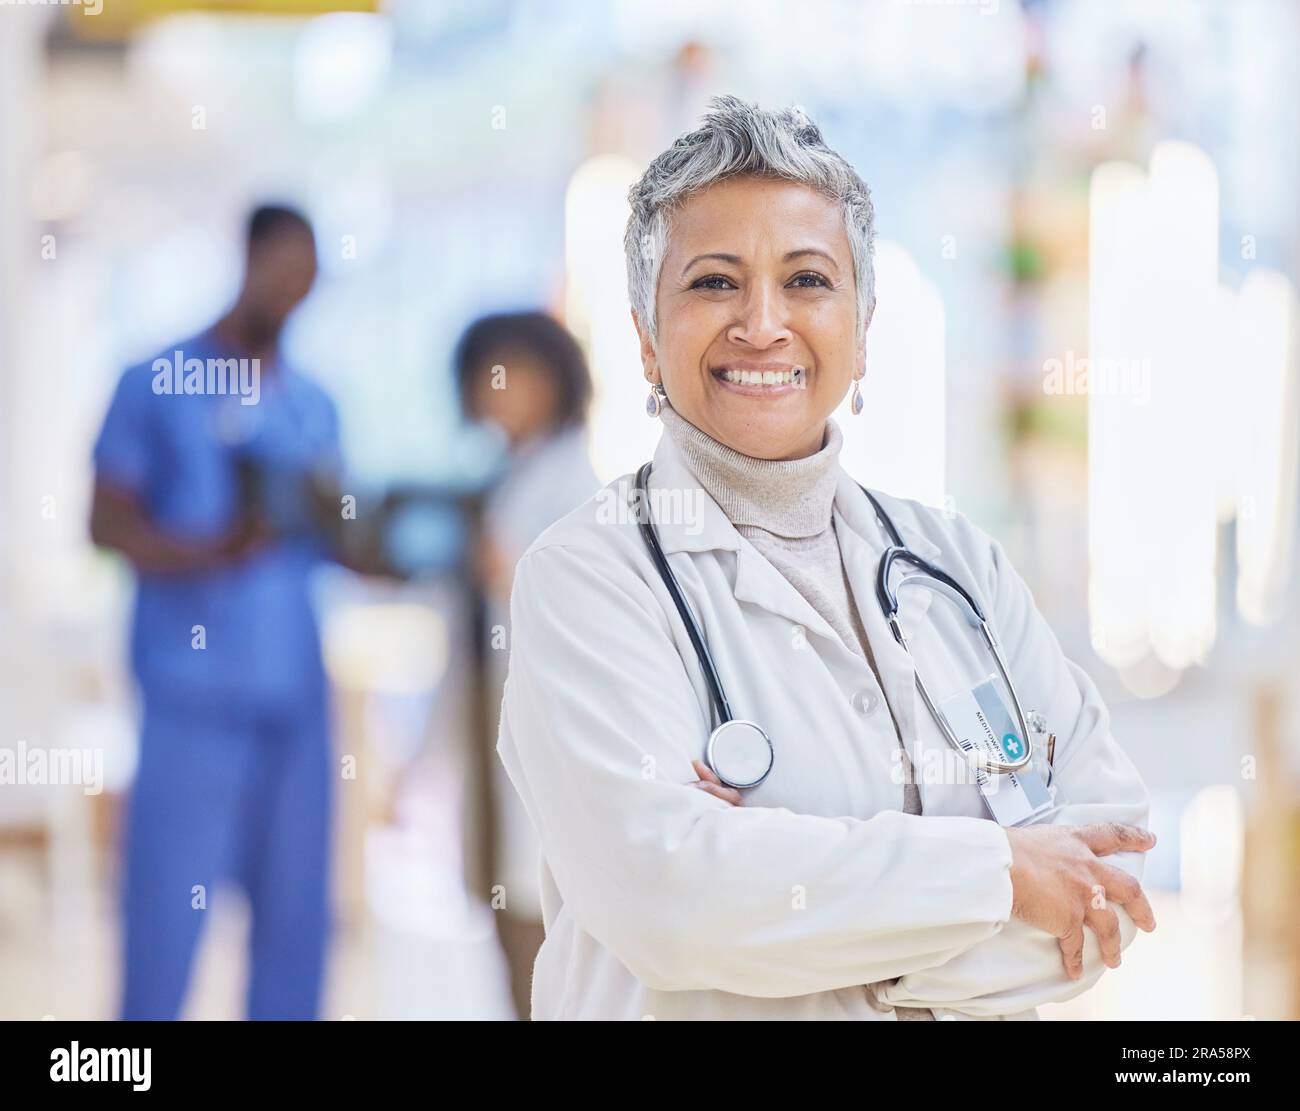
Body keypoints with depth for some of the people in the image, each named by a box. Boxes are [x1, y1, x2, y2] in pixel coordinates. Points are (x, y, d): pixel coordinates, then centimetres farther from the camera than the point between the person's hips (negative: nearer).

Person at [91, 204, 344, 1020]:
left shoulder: (314, 407, 14)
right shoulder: (157, 386, 0)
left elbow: (336, 535, 12)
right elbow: (108, 522, -6)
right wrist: (212, 551, -21)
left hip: (296, 692, 5)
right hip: (193, 692, -5)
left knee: (297, 908, 7)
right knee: (167, 907, -3)